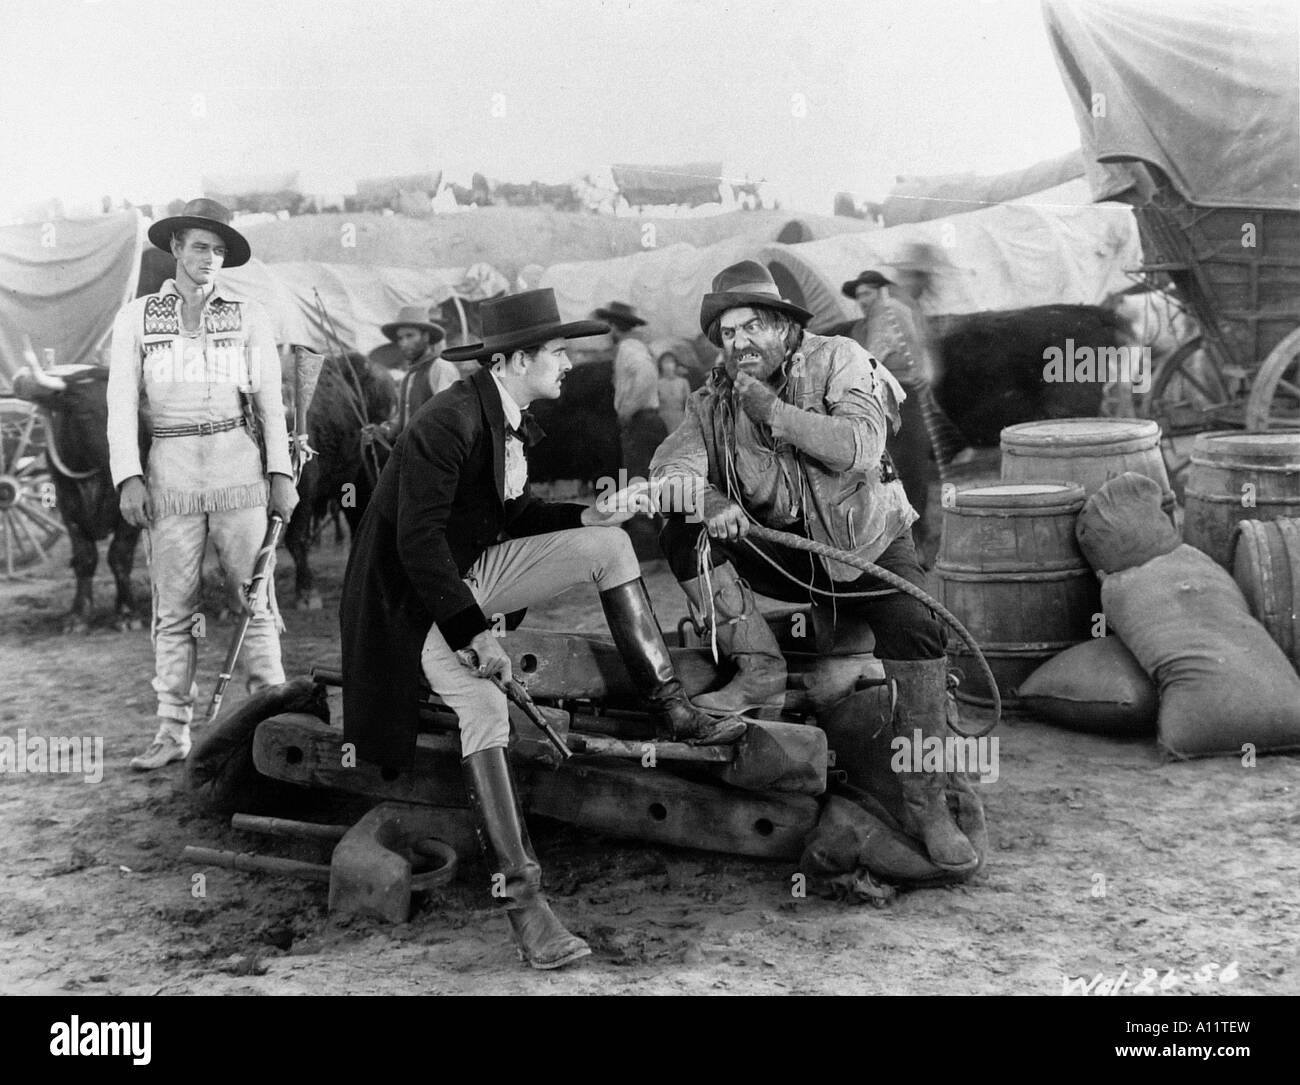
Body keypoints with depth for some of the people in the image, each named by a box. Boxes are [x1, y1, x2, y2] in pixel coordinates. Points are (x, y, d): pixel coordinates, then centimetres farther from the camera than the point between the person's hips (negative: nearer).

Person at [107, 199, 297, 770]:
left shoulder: (249, 318, 8)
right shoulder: (135, 317, 9)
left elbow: (269, 402, 7)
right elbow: (121, 403, 4)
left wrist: (280, 472, -2)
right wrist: (128, 477, -7)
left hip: (238, 465, 0)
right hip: (169, 470, 1)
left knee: (253, 598, -1)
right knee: (173, 608, 2)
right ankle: (173, 732, 8)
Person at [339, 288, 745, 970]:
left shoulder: (509, 417, 3)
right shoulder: (448, 422, -25)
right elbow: (417, 541, -29)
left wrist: (585, 516, -1)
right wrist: (473, 633, -30)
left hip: (472, 571, 9)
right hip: (417, 597, -9)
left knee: (608, 544, 1)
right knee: (484, 708, -29)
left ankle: (671, 710, 0)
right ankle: (522, 898, -28)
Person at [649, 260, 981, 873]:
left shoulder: (837, 361, -8)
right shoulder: (715, 399, 2)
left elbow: (859, 446, -25)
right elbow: (669, 466, -13)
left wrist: (774, 412, -26)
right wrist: (706, 499, -35)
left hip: (864, 541, -3)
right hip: (776, 550, 3)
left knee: (915, 628, -29)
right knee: (684, 535, -21)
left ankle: (926, 804, -20)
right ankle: (759, 669, -19)